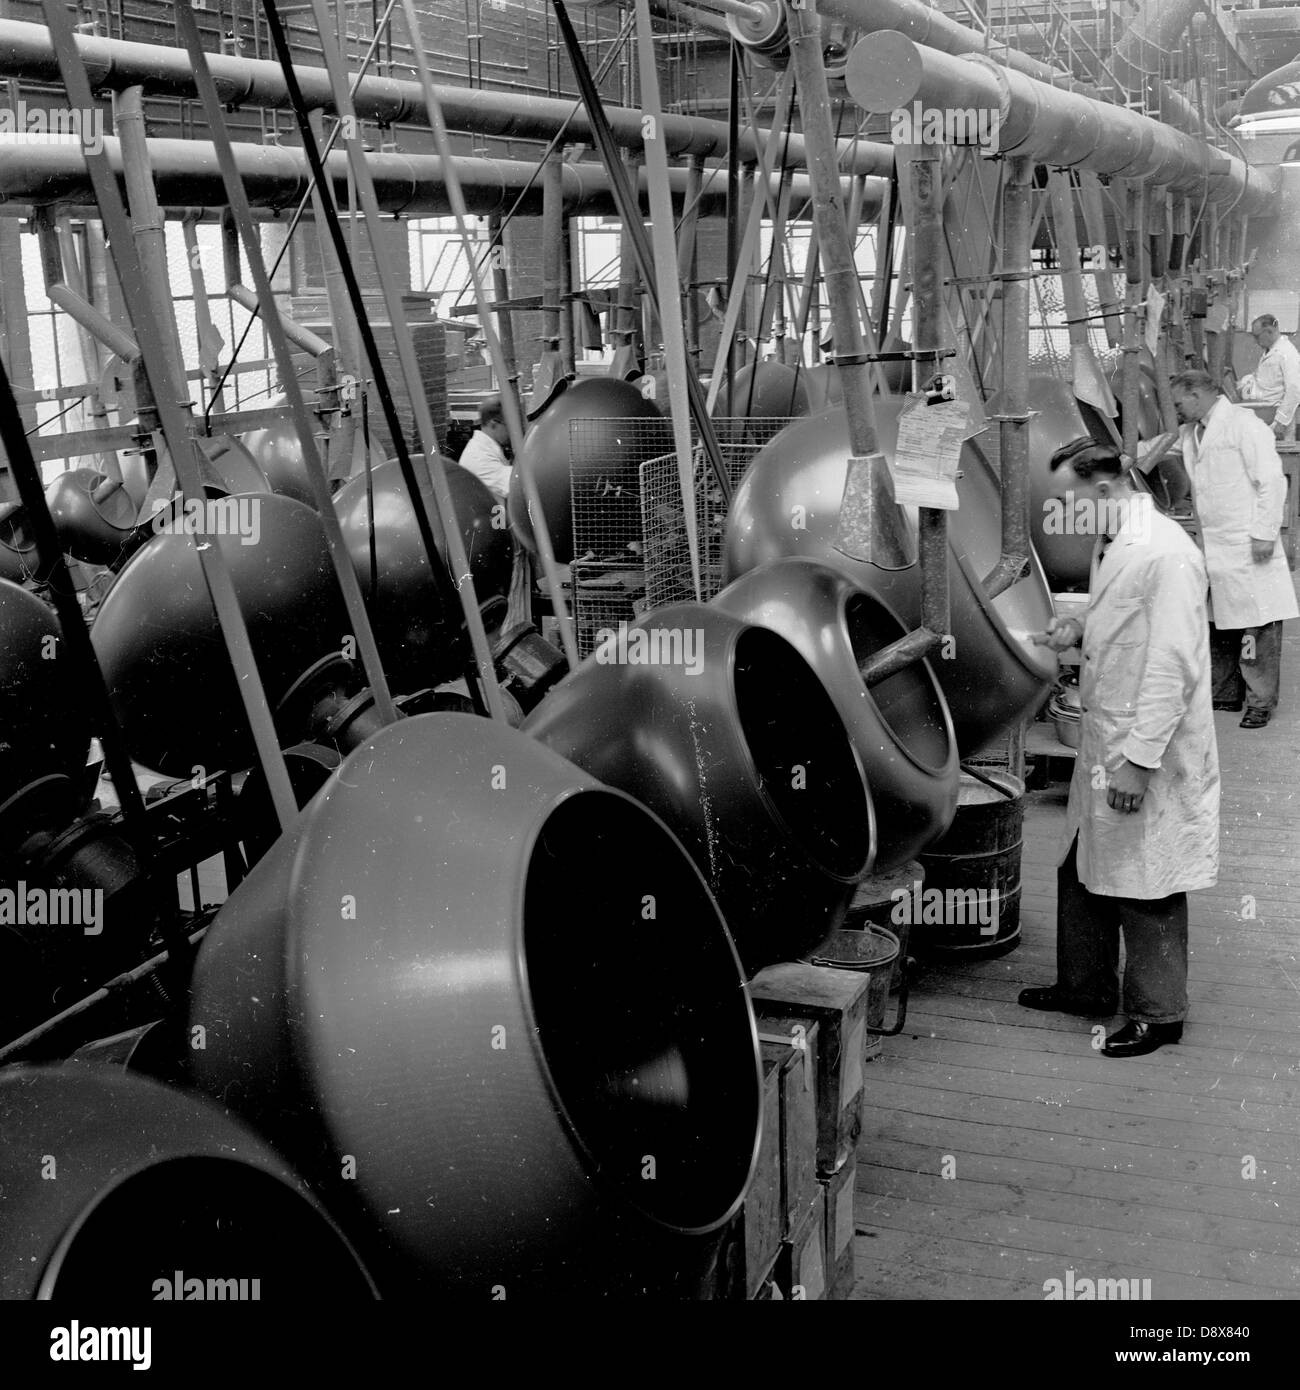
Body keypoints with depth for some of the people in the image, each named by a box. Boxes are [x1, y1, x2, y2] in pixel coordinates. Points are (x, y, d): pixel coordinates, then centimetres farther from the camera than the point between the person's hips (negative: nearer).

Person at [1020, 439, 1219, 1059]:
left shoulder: (1166, 553, -21)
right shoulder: (1110, 545, 10)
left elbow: (1173, 665, -24)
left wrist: (1139, 760, -25)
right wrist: (1079, 630, 6)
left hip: (1148, 755, -10)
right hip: (1103, 744, 10)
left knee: (1146, 890, 4)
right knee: (1083, 872, 19)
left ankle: (1158, 1012, 20)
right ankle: (1086, 987, 36)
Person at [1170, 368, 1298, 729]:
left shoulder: (1243, 425, -10)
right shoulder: (1191, 434, 15)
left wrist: (1264, 534, -16)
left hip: (1248, 548, -8)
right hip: (1212, 548, 8)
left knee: (1256, 628, -2)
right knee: (1218, 630, 13)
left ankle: (1261, 702, 6)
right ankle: (1226, 695, 24)